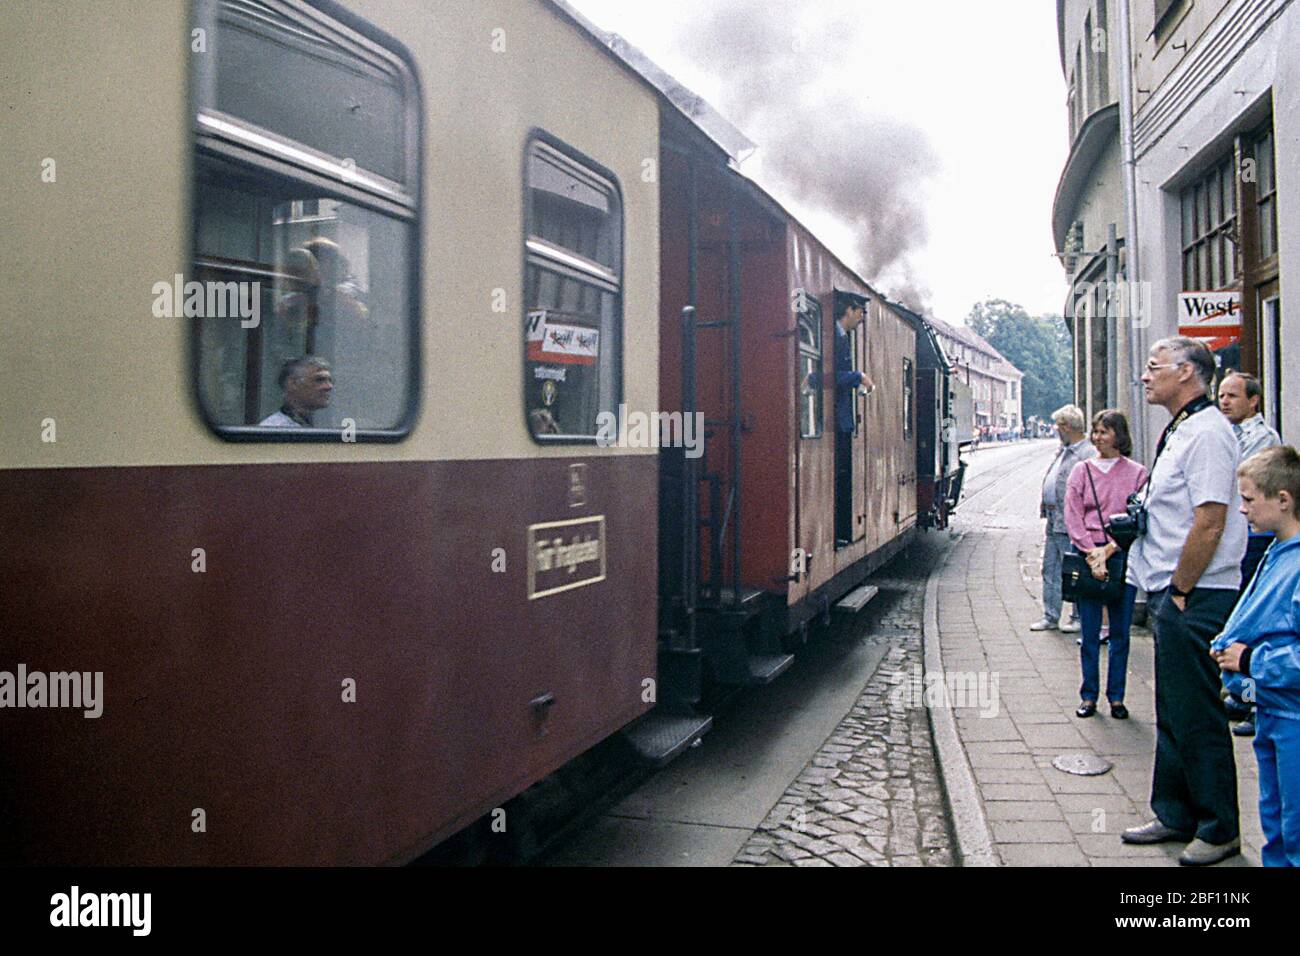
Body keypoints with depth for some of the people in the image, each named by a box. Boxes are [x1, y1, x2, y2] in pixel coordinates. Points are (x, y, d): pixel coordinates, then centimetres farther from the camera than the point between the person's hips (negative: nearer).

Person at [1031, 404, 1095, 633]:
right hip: (1054, 523, 9)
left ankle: (1078, 617, 14)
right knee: (1050, 570, 13)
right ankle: (1050, 617, 20)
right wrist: (1045, 506, 15)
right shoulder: (1063, 450, 16)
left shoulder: (1087, 454, -15)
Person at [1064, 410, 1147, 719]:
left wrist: (1109, 549, -14)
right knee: (1089, 632, 3)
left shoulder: (1136, 473, 3)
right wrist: (1092, 554, -11)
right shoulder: (1081, 471, 6)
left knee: (1120, 631, 6)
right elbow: (1073, 517, 0)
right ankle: (1088, 696, 12)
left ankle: (1117, 698, 15)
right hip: (1087, 556, 1)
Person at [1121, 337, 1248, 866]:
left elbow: (1210, 524, -22)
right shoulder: (1180, 431, 15)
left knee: (1197, 716, 0)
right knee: (1172, 713, 17)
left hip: (1195, 598, -10)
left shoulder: (1206, 433, -16)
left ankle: (1219, 830, 15)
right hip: (1172, 593, 10)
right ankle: (1175, 815, 29)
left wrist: (1180, 593, -17)